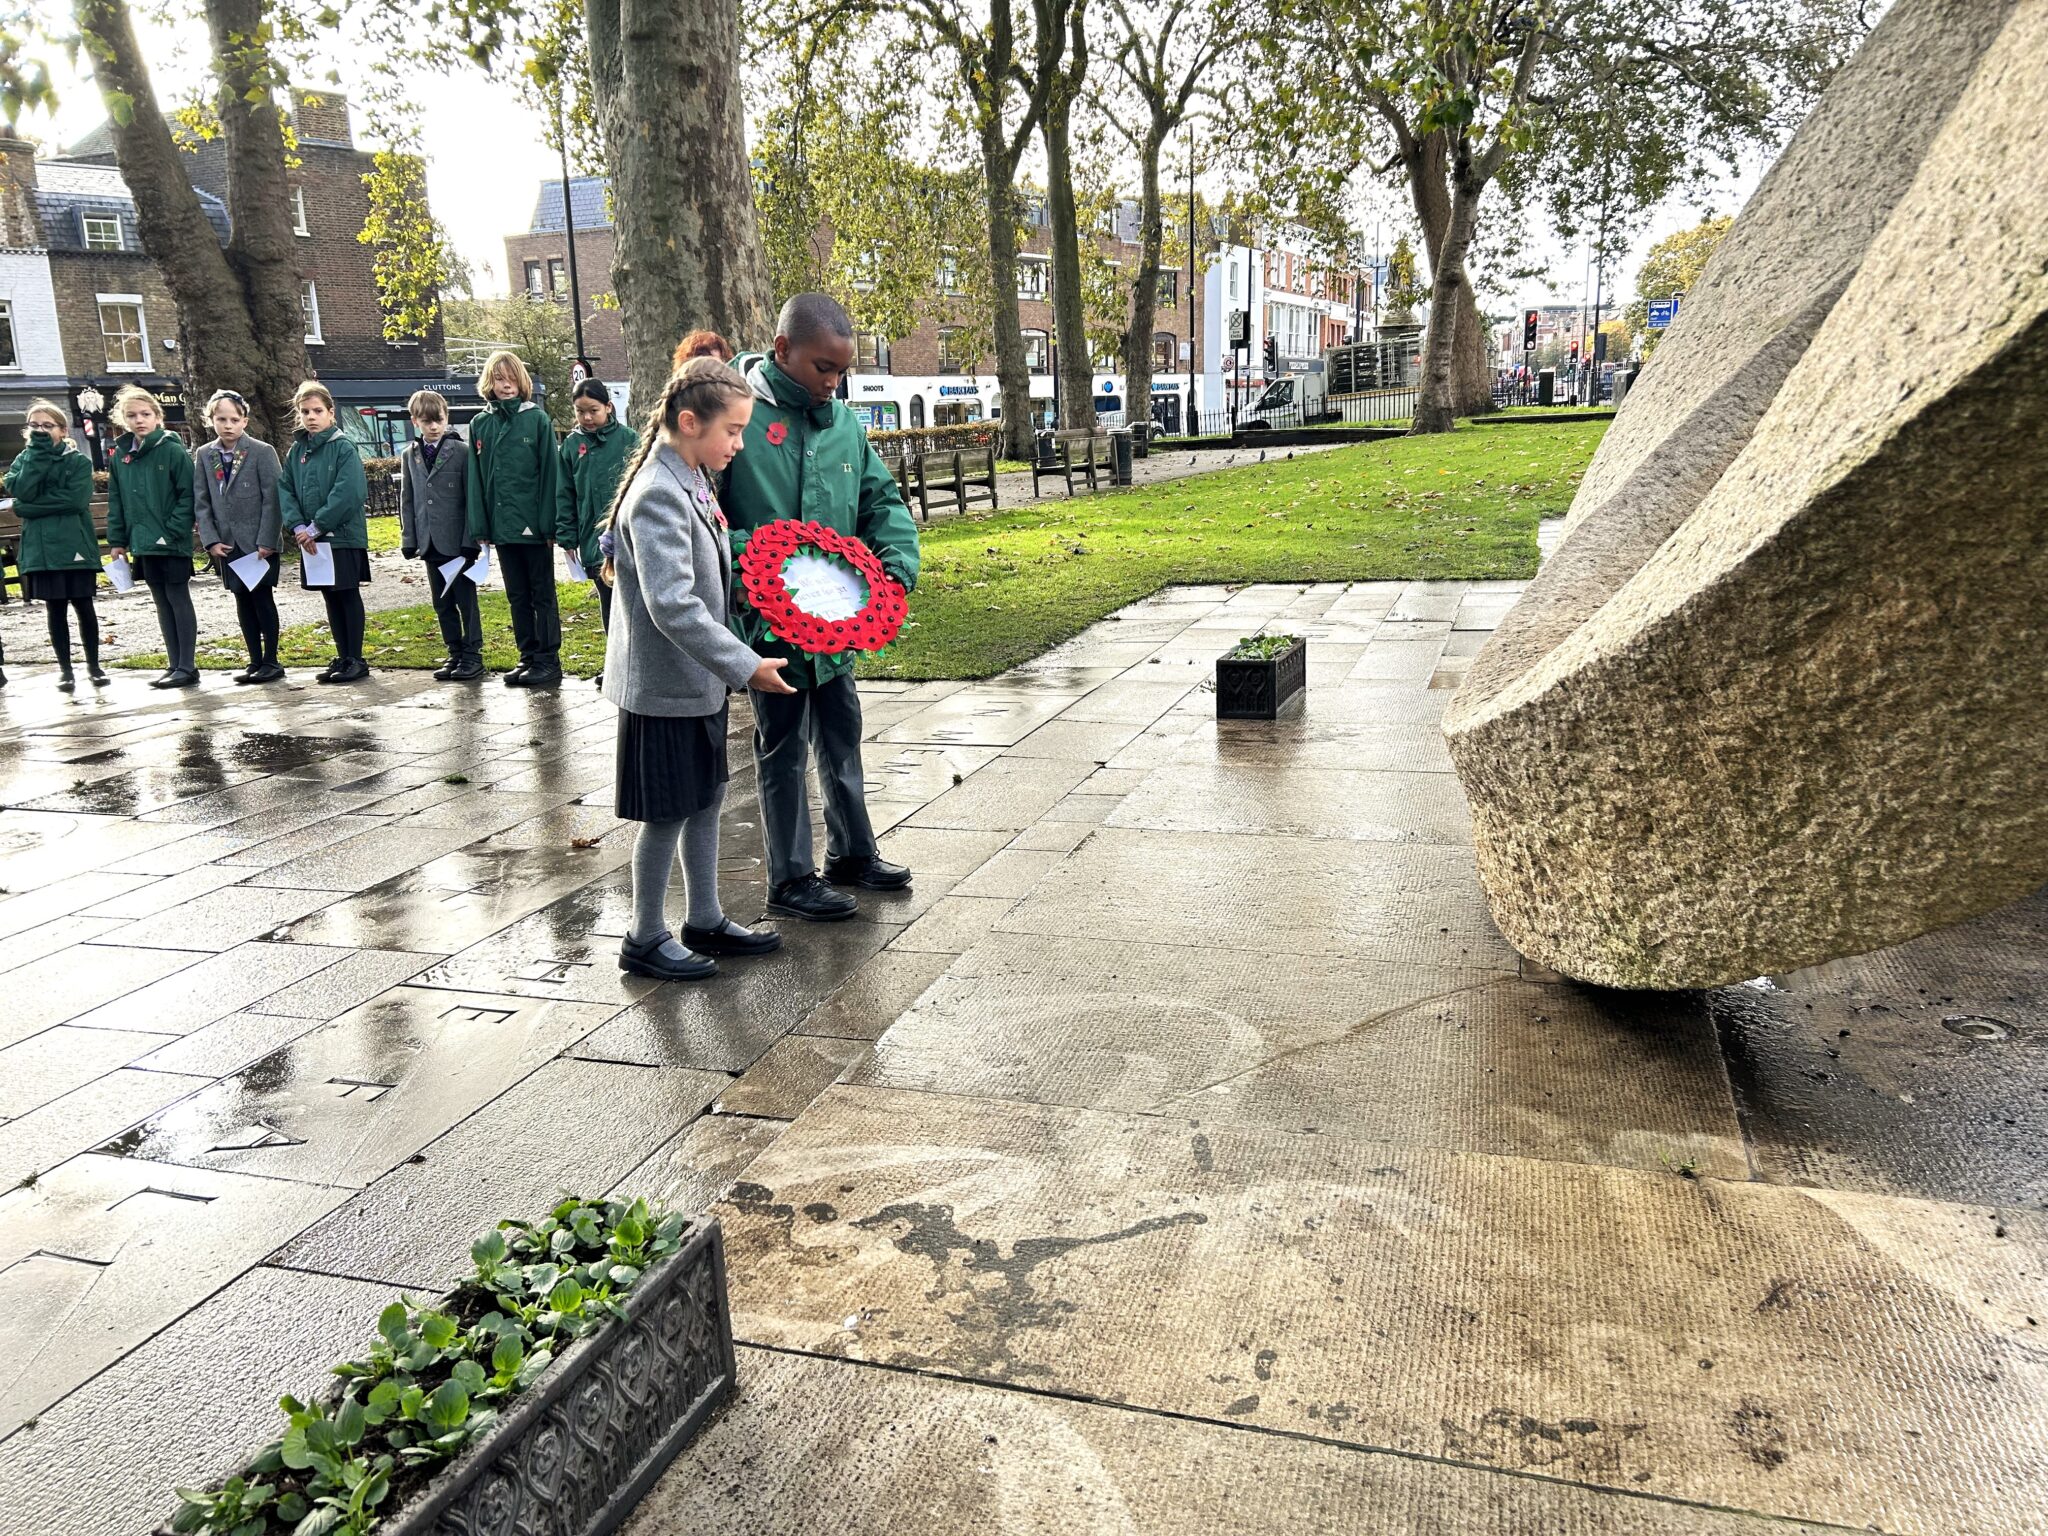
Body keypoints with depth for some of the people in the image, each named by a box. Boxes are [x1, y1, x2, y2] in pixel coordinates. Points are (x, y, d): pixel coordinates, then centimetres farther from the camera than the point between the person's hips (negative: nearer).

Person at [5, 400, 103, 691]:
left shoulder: (78, 461, 1)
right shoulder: (23, 461, 10)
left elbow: (77, 499, -15)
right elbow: (21, 491, -10)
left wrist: (29, 508, -12)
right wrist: (39, 452, -12)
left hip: (75, 544, -2)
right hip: (41, 547, 2)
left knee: (83, 605, 3)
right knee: (55, 608, 6)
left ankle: (93, 664, 15)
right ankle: (64, 667, 12)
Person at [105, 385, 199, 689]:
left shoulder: (173, 450, -8)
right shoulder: (119, 456, 9)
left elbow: (187, 496, -11)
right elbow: (115, 502, 13)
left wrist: (173, 531, -17)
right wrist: (116, 540, 8)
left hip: (173, 543, -6)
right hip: (143, 543, 6)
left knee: (179, 600, -1)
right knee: (162, 603, 10)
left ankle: (187, 667, 3)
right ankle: (175, 665, 16)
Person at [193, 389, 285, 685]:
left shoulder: (262, 452, -6)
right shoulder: (204, 456, 7)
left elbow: (271, 500, -9)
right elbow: (201, 503, 7)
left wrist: (266, 541, -14)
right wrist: (211, 540, -3)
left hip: (259, 542, -4)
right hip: (228, 544, 4)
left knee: (262, 599, -1)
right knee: (243, 602, 8)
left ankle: (271, 661, 7)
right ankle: (255, 661, 15)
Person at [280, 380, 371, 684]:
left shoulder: (344, 448, -10)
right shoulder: (296, 450, 9)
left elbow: (348, 493, -20)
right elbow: (285, 489, 6)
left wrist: (316, 526, -18)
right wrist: (298, 526, -9)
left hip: (344, 536, -6)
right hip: (312, 539, 6)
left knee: (348, 596, 1)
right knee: (331, 599, 11)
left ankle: (356, 660, 7)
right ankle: (342, 658, 18)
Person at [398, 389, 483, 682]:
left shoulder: (461, 451, -4)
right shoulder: (409, 456, 10)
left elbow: (471, 498, -6)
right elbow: (406, 500, 12)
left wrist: (470, 540, -11)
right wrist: (409, 540, 4)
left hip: (458, 542, -5)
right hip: (430, 543, 5)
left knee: (466, 600, 0)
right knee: (442, 603, 10)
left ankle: (473, 655, 6)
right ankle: (455, 654, 18)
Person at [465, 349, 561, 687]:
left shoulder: (537, 419, -3)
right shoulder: (480, 425, 8)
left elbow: (549, 473, -6)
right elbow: (476, 479, 8)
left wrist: (550, 522, -11)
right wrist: (479, 528, 2)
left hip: (534, 525, -4)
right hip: (502, 526, 4)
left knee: (542, 594, 3)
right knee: (517, 596, 11)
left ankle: (549, 660, 8)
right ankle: (528, 657, 19)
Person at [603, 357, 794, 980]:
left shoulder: (693, 482, 8)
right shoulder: (658, 494, -21)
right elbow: (672, 605, -28)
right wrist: (745, 665, -25)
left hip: (698, 679, 9)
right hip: (664, 684, -9)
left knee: (706, 800, 17)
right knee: (668, 813, 2)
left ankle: (706, 922, 30)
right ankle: (645, 939, 18)